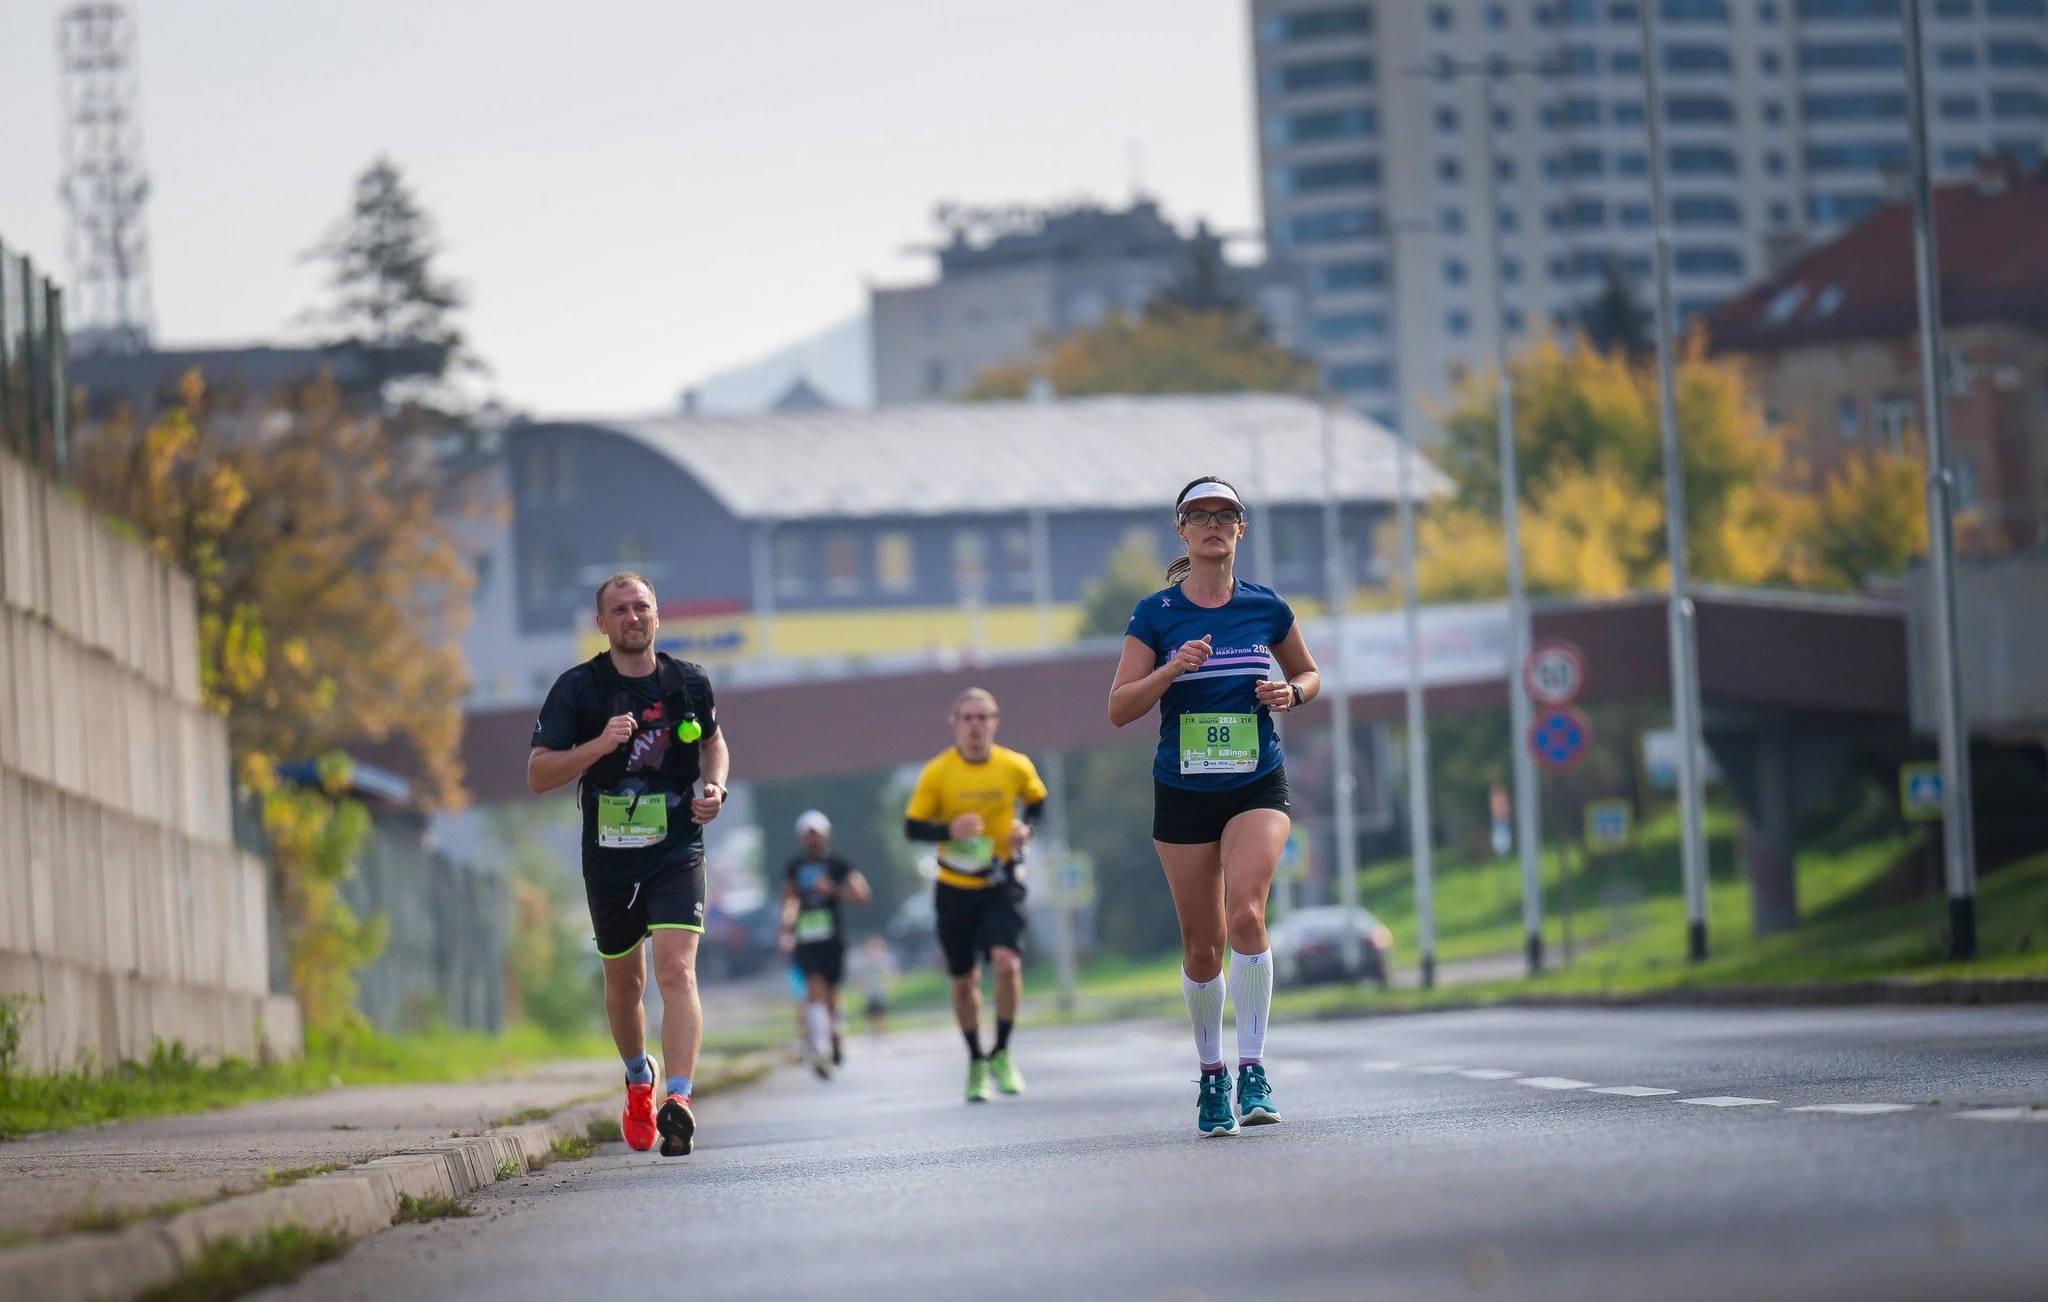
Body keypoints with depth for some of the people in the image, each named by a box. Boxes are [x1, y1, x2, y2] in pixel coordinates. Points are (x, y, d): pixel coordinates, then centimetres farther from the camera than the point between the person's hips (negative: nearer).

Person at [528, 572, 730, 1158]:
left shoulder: (688, 682, 2)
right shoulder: (577, 688, -4)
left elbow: (713, 741, 23)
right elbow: (538, 775, -8)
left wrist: (715, 786, 2)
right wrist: (600, 745, -22)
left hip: (677, 851, -1)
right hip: (609, 856, 1)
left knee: (676, 971, -19)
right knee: (624, 982, 15)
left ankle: (678, 1099, -30)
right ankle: (639, 1081, 42)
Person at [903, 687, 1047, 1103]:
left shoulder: (1016, 767, -4)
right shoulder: (937, 773, -8)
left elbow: (1037, 800, 15)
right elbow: (912, 826, -5)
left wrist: (1026, 828, -5)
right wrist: (950, 830, -23)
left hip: (1002, 884, 0)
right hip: (954, 889, 0)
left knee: (1007, 963, -21)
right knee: (964, 981, 6)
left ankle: (1002, 1054, -4)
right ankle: (976, 1062, 27)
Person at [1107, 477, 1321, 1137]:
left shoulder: (1266, 608, 2)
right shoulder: (1155, 614, -1)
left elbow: (1308, 672, 18)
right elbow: (1119, 709, -4)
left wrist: (1292, 693, -4)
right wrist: (1173, 669, -19)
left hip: (1257, 786, -1)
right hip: (1183, 792, 1)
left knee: (1245, 915, -22)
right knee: (1202, 946, 4)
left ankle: (1253, 1070, -16)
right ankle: (1211, 1075, 24)